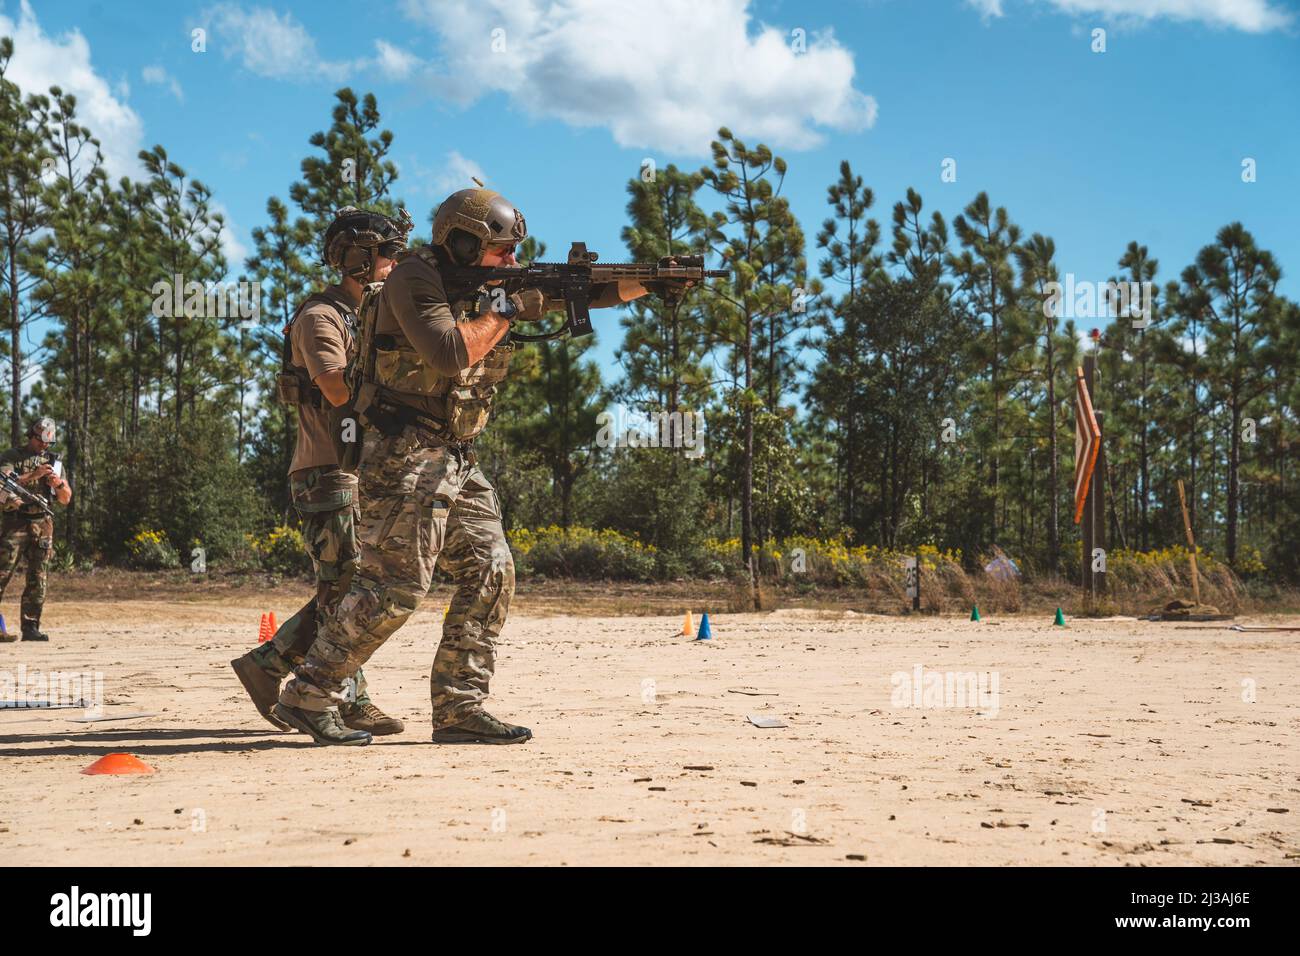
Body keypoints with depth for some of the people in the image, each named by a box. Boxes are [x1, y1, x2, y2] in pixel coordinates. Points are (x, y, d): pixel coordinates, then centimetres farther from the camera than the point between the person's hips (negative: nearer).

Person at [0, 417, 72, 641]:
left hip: (43, 524, 4)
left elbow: (66, 500, 13)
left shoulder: (54, 461, 14)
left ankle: (31, 627, 5)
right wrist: (33, 475, -21)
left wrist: (59, 483, -8)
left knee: (38, 578, 2)